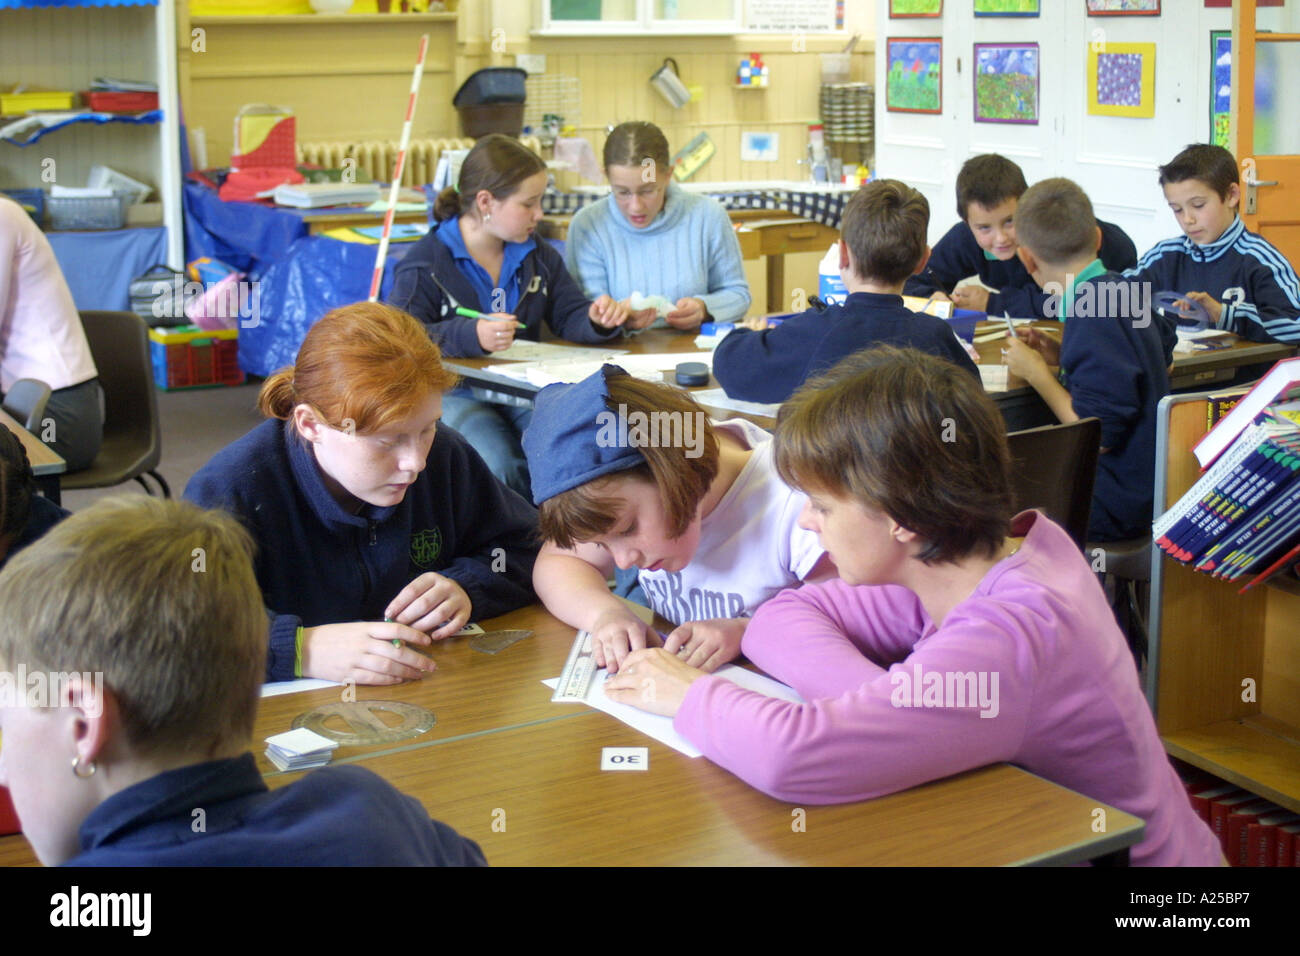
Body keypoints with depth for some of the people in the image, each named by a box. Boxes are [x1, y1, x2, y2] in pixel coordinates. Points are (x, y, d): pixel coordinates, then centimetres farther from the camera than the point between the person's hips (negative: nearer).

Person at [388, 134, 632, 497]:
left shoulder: (539, 257, 16)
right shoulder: (426, 264, -6)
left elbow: (570, 316, 19)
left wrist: (596, 318, -8)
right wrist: (470, 335, -32)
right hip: (456, 392, -4)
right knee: (496, 465, -34)